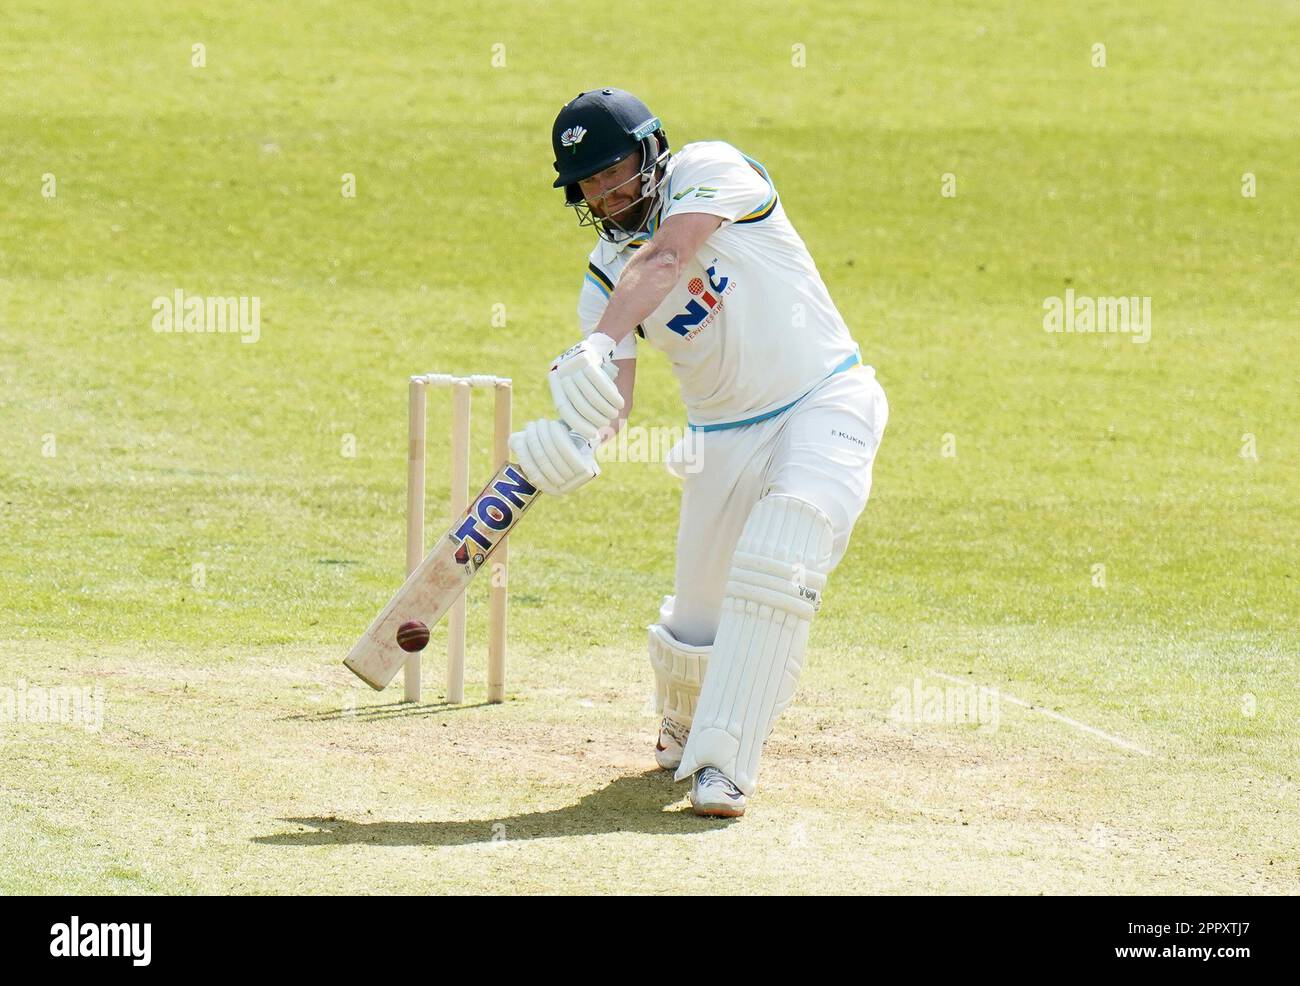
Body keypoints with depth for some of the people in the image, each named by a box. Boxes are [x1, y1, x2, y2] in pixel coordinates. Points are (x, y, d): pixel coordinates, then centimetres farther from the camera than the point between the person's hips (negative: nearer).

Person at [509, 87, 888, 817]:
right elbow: (614, 398, -10)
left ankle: (724, 761, -27)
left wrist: (597, 346, -45)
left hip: (826, 404, -5)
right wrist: (577, 437, -34)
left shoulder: (711, 171, -11)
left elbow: (664, 260, -29)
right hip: (726, 439, 5)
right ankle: (684, 727, 38)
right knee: (699, 619, 4)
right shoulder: (606, 275, 2)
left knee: (775, 563, -27)